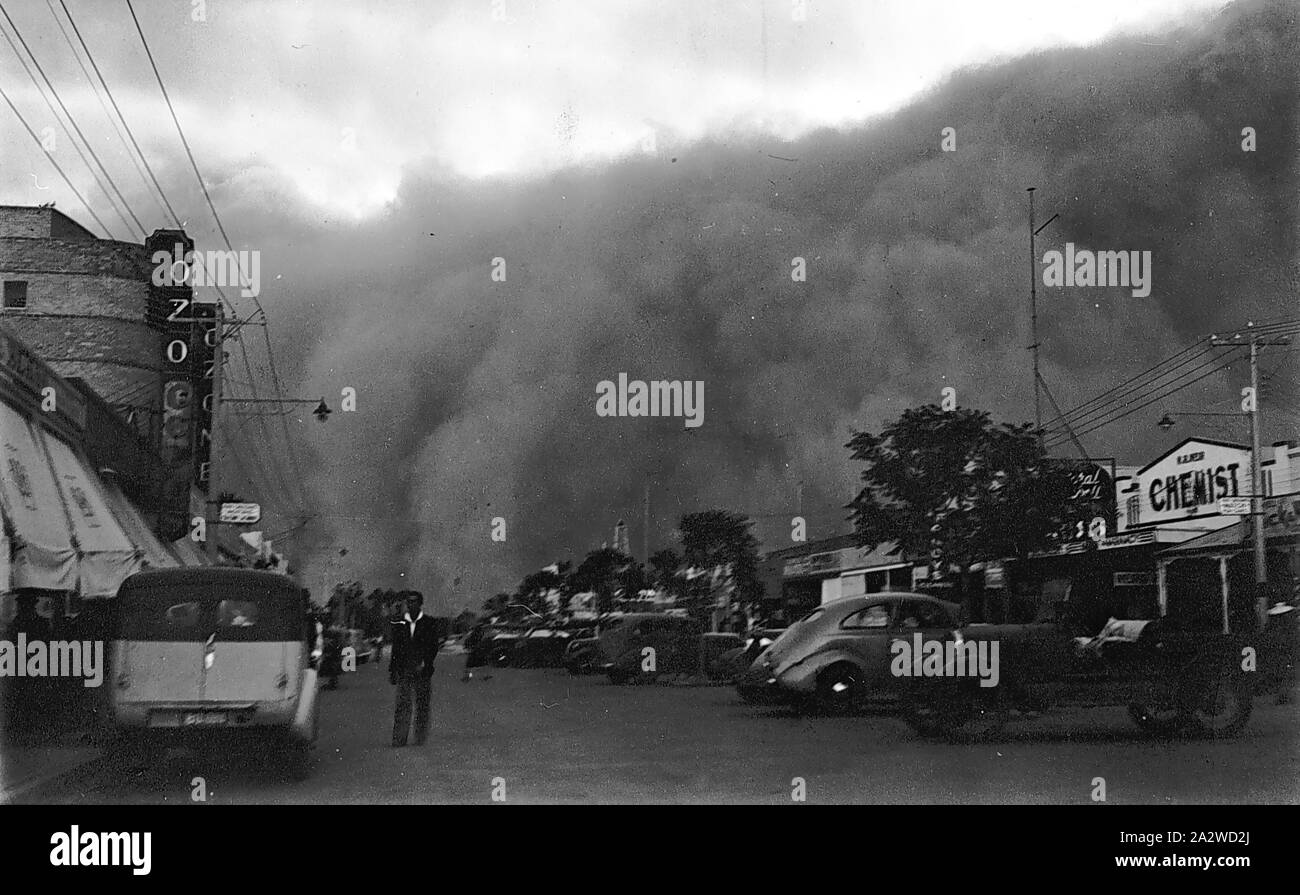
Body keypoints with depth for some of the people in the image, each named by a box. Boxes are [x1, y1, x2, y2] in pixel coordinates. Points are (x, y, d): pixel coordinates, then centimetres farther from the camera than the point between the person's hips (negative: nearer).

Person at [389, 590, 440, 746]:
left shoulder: (429, 624, 4)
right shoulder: (399, 624, 11)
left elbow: (433, 647, 0)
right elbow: (395, 649, 14)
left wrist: (424, 664, -14)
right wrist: (392, 671, 10)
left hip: (423, 671, -1)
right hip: (403, 671, 1)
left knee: (422, 706, 1)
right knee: (402, 705, -6)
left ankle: (420, 739, 7)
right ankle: (399, 739, -6)